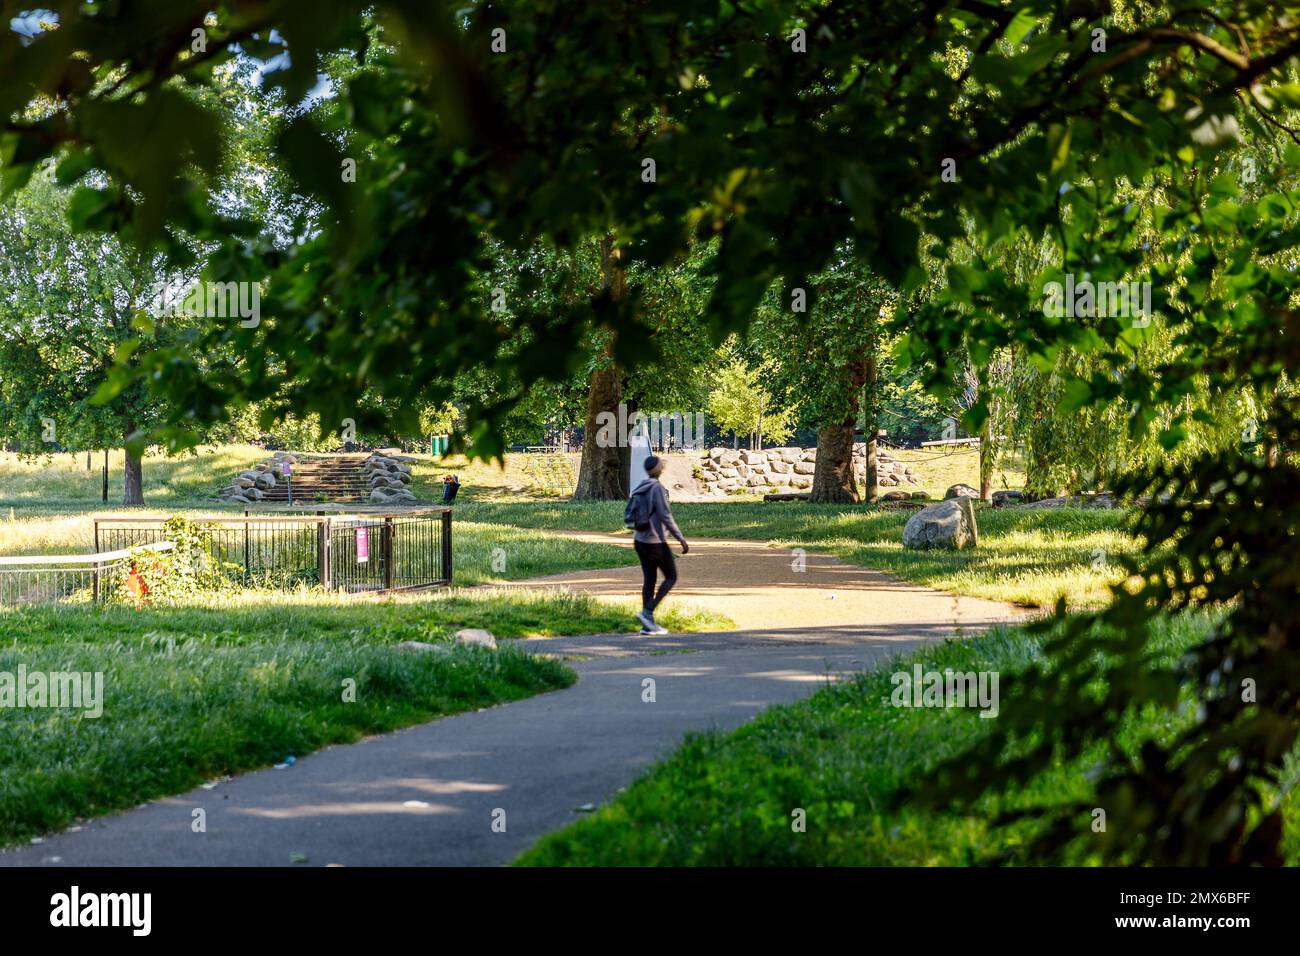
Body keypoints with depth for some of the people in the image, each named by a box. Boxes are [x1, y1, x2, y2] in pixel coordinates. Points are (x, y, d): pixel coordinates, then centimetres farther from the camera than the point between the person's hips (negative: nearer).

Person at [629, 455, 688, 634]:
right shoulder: (657, 488, -17)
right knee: (671, 577, 5)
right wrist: (681, 539, -14)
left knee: (649, 579, 10)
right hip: (656, 542, -8)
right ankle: (647, 612, -7)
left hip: (640, 540, 8)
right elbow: (666, 517, -19)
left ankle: (648, 624, 7)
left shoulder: (639, 489, 7)